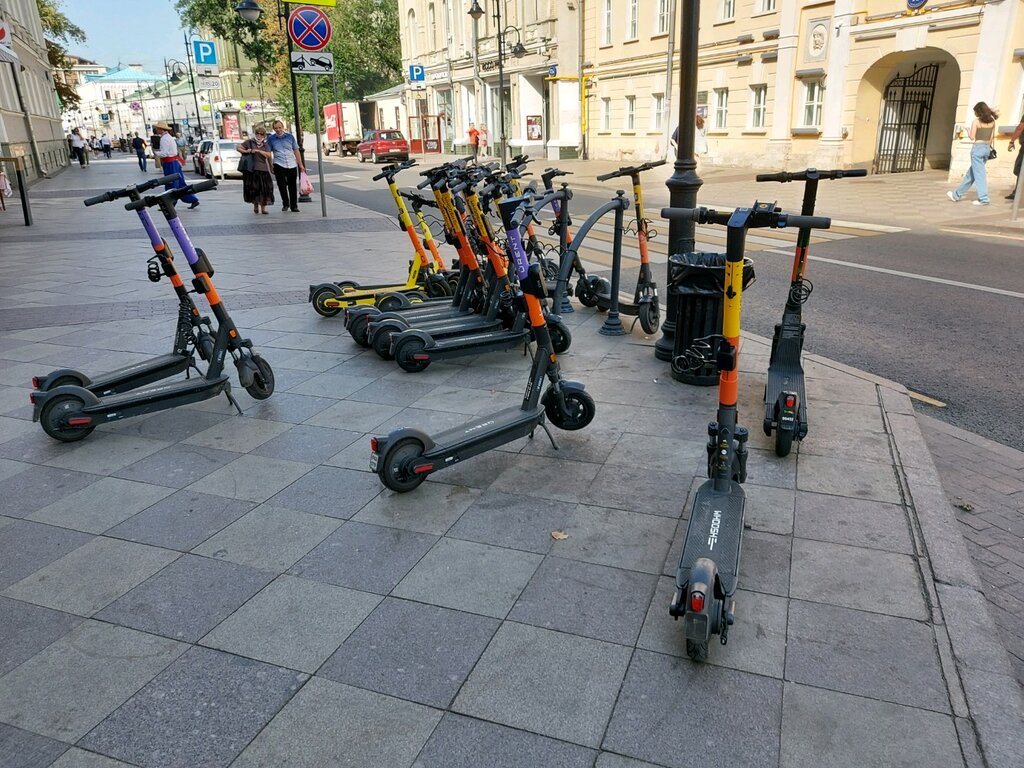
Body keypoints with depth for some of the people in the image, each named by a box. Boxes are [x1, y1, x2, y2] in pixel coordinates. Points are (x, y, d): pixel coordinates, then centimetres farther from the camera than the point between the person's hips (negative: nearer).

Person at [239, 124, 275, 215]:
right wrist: (246, 151, -11)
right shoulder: (249, 142, 6)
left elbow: (269, 155, -3)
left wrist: (258, 151, -13)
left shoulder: (265, 145, 11)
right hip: (251, 169, -1)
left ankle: (263, 207, 3)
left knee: (264, 188, -4)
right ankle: (256, 204, 17)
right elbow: (239, 148, 6)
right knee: (253, 188, -1)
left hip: (263, 169, 1)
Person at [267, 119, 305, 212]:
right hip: (279, 165, -2)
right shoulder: (271, 139, 3)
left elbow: (296, 151, 10)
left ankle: (294, 206, 14)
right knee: (282, 185, -8)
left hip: (292, 165, 2)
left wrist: (300, 164, 7)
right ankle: (285, 204, 10)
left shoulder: (290, 137, 8)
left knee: (293, 186, 4)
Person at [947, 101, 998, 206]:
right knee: (971, 173, 15)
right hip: (987, 148, 7)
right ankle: (957, 194, 26)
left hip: (978, 148, -7)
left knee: (979, 174, -5)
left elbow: (972, 137, -9)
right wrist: (988, 145, 22)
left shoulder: (976, 121, -9)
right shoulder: (992, 121, 8)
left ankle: (983, 199, -8)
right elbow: (992, 136, 10)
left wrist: (968, 130, 10)